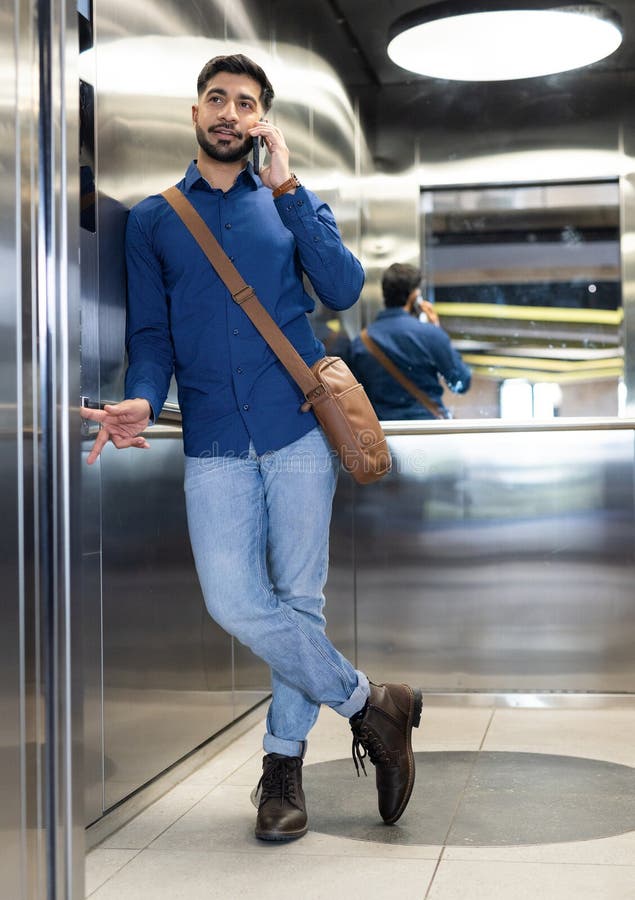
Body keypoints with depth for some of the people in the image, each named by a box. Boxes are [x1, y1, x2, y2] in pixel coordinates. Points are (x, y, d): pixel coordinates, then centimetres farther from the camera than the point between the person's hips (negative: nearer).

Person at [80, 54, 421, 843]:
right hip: (213, 443, 1)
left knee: (298, 599, 3)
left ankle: (283, 763, 18)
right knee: (236, 603, -11)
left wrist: (287, 188, -6)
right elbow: (150, 331, 10)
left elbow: (344, 290, -4)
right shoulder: (153, 219, 13)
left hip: (300, 427, 0)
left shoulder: (289, 203, 12)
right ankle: (369, 702, 8)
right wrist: (142, 400, -11)